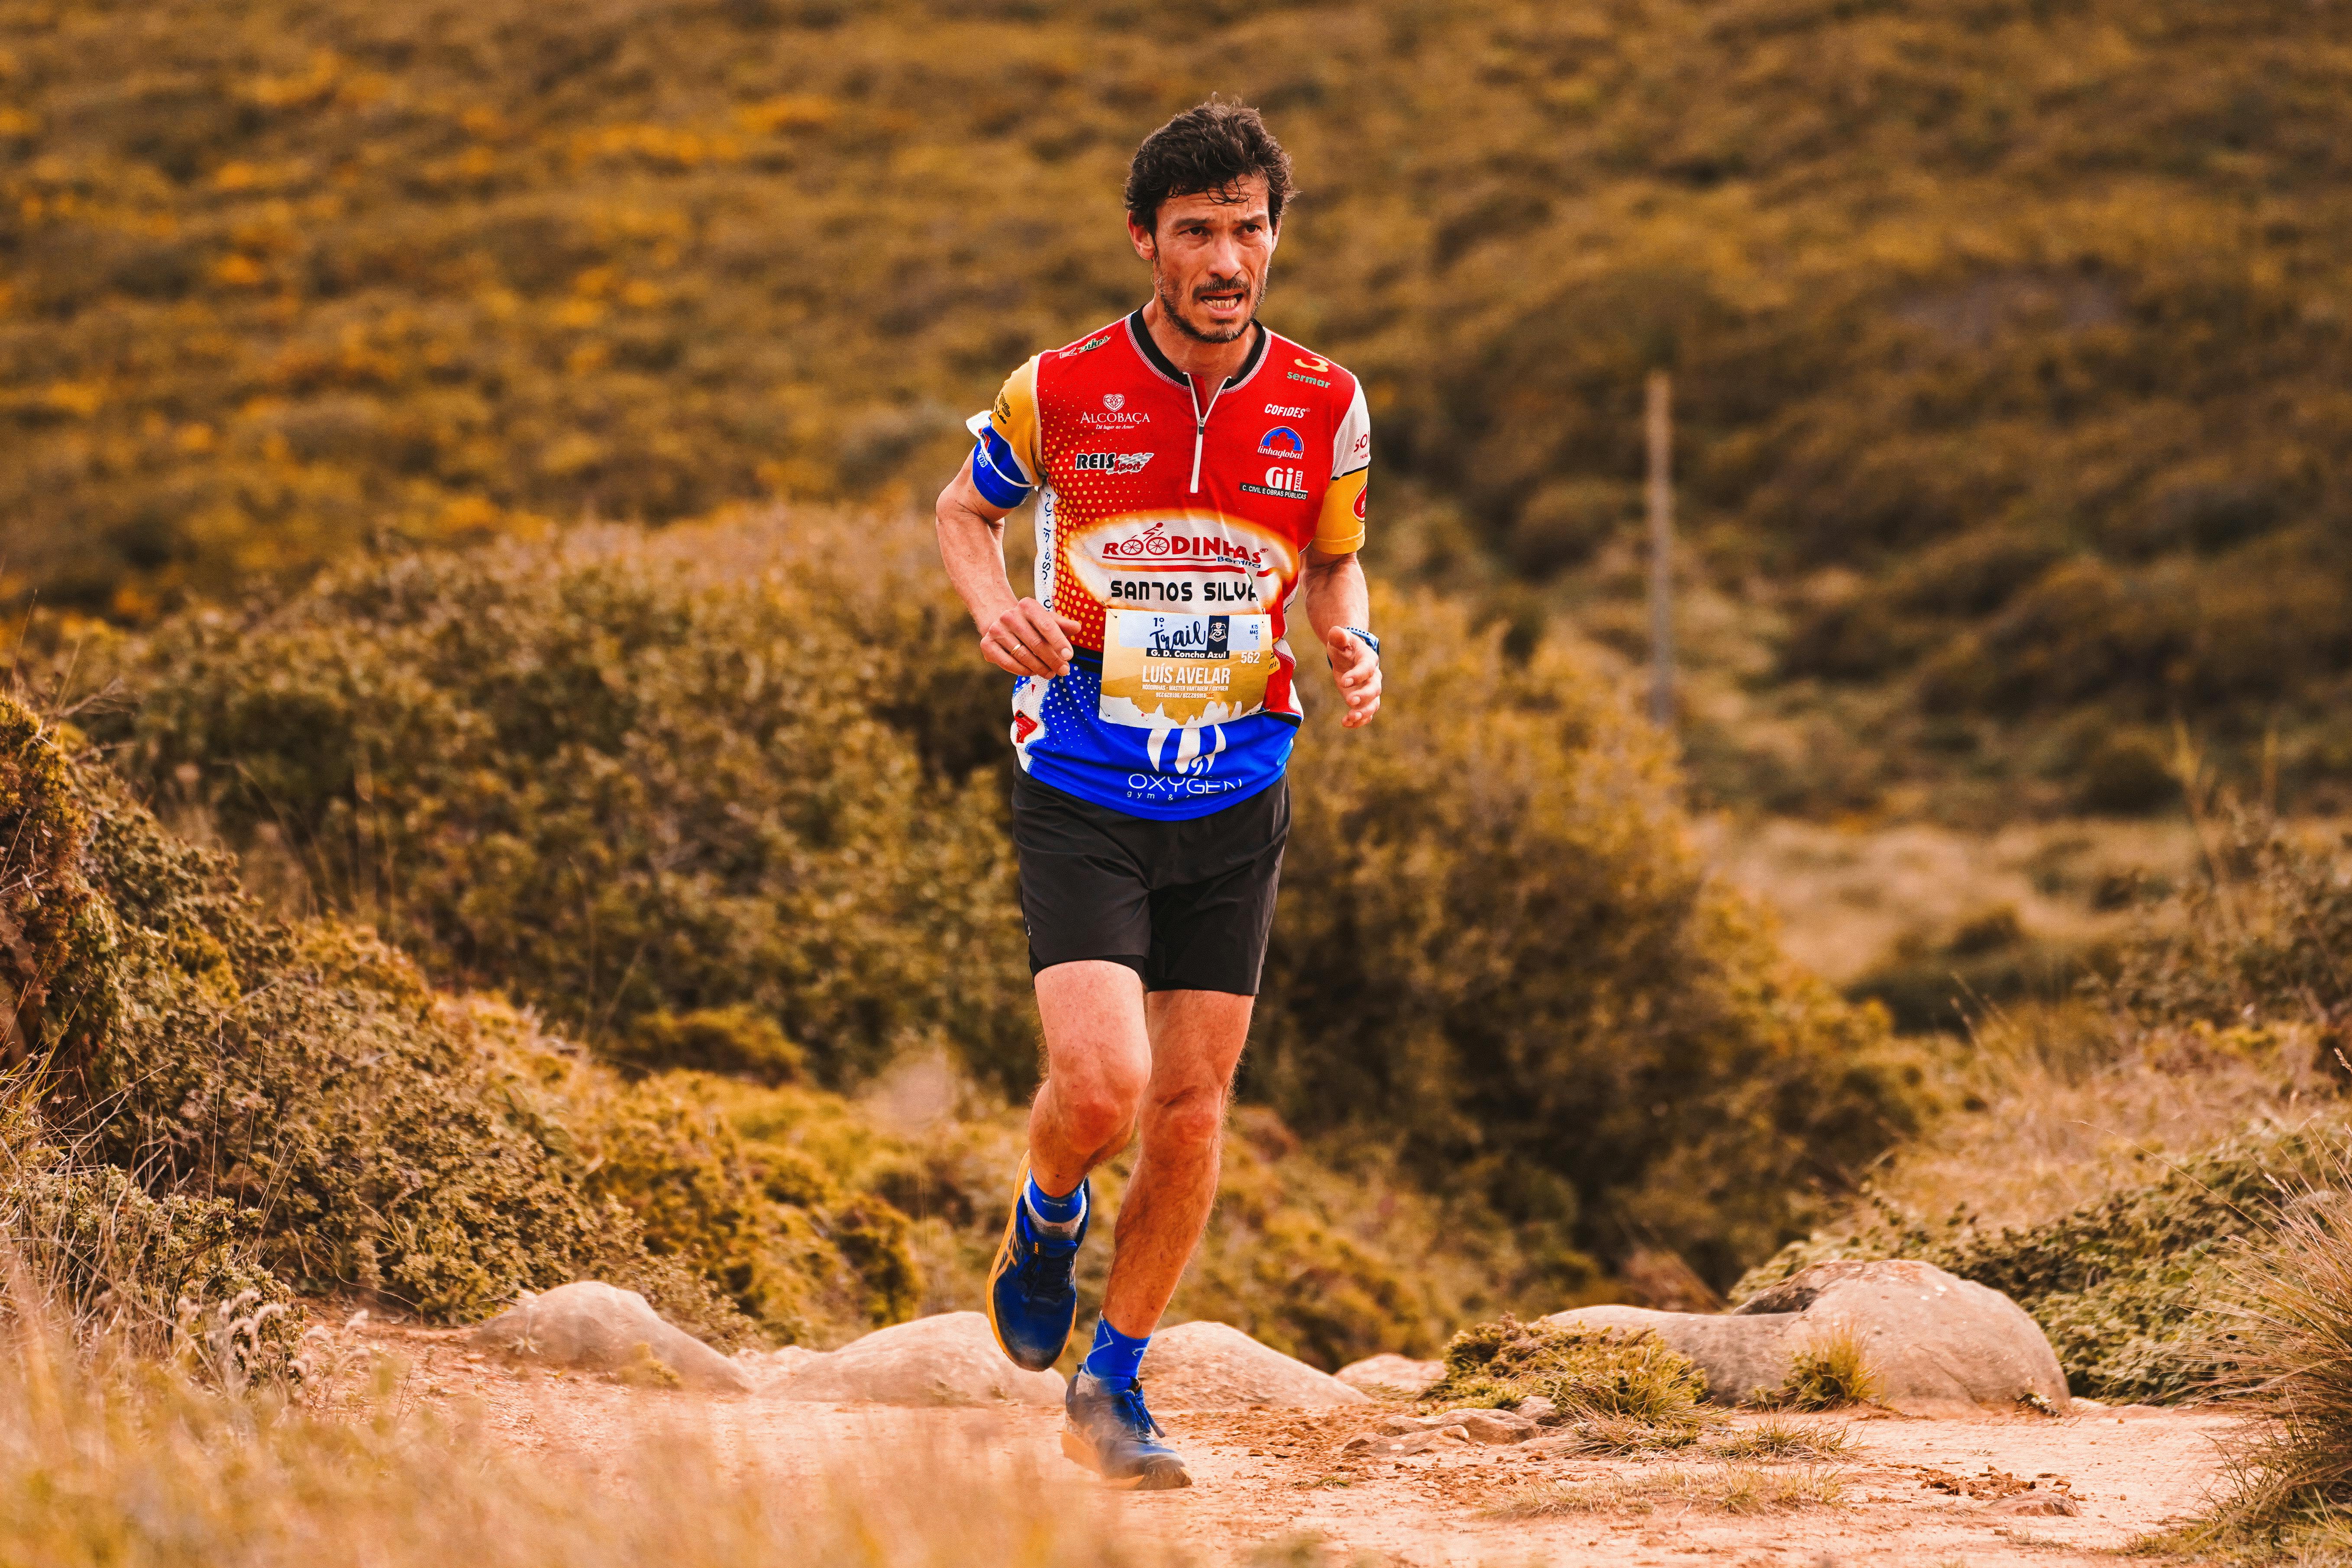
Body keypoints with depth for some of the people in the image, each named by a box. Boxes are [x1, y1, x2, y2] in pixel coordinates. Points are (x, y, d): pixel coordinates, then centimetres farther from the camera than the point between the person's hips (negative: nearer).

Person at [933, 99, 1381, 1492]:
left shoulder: (1324, 407, -3)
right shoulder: (1061, 392, -9)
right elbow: (966, 507, 10)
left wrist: (1355, 645, -6)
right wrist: (993, 604, -10)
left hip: (1235, 801, 3)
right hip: (1083, 800, -3)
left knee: (1191, 1110, 5)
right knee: (1101, 1087, -18)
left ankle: (1115, 1386, 23)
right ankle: (1048, 1221, 19)